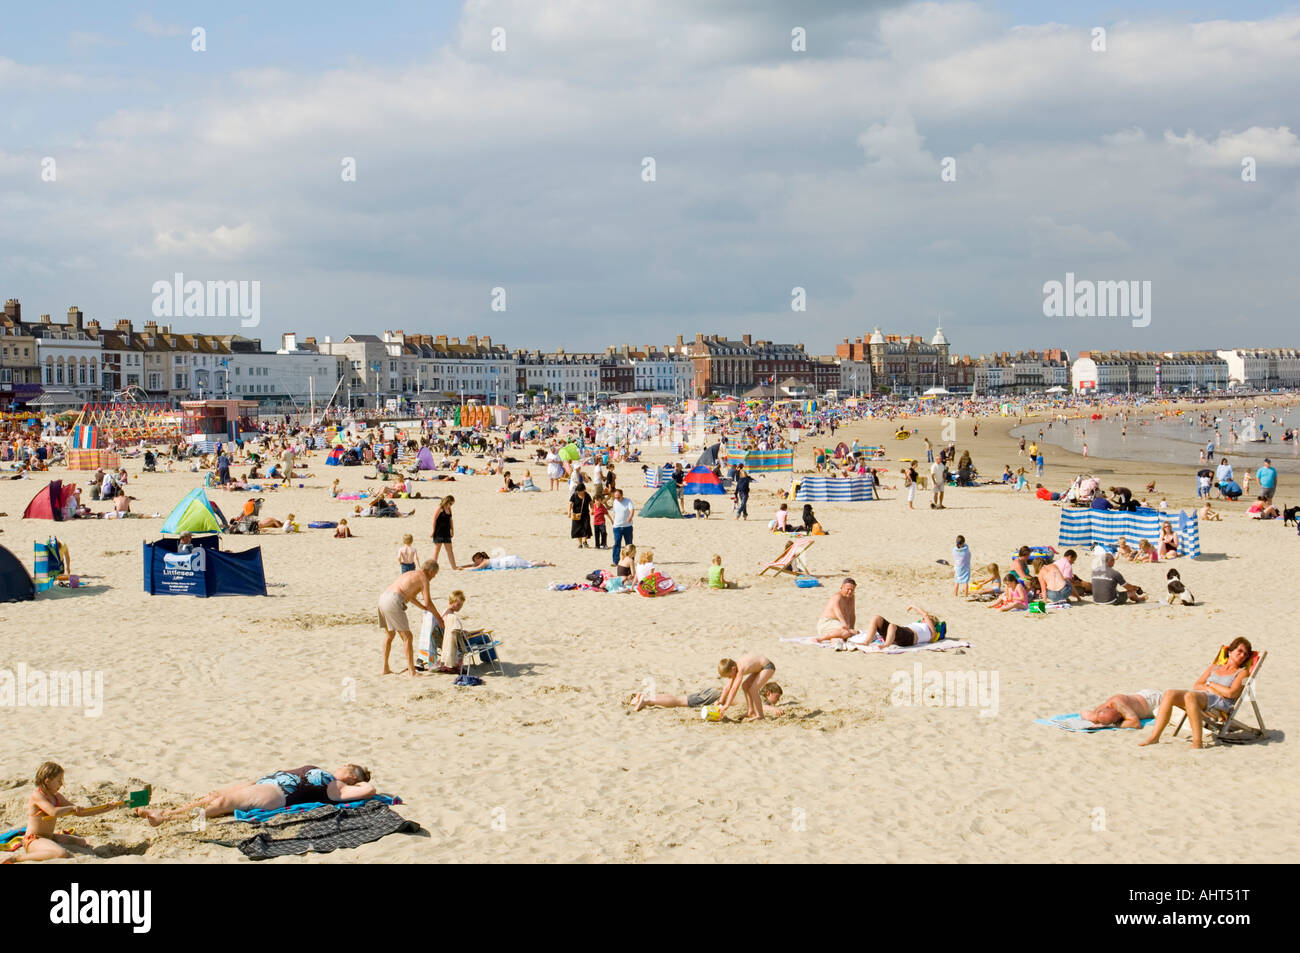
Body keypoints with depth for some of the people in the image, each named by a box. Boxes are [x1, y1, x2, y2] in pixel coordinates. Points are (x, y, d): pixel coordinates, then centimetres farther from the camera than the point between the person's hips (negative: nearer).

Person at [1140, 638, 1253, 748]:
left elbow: (1230, 693, -3)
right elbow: (1196, 686, 19)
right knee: (1170, 694, -22)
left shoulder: (1242, 672, 14)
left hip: (1221, 704, -6)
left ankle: (1197, 741, -42)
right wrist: (1209, 689, 0)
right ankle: (1154, 736, -30)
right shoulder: (1214, 668, 29)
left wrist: (1210, 684, 7)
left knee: (1190, 696, -37)